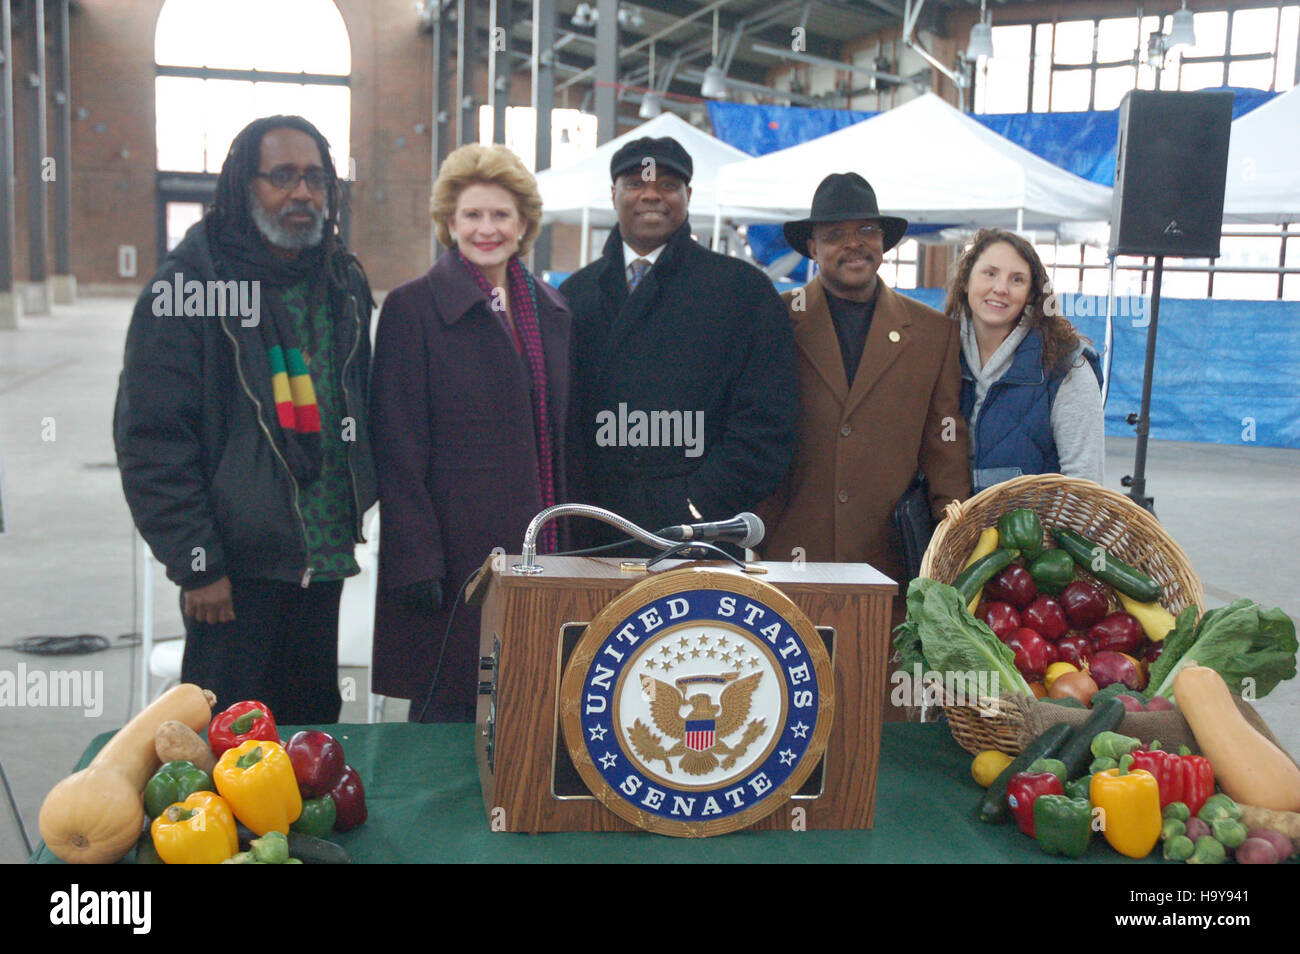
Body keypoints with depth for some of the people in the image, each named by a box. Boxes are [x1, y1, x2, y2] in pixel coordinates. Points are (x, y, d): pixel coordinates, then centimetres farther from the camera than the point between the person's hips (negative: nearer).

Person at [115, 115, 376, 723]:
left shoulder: (343, 284, 10)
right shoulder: (191, 285, -9)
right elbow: (150, 439, -12)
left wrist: (353, 513, 12)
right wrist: (196, 563, -14)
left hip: (325, 556, 6)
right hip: (237, 563, -5)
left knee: (313, 723, 15)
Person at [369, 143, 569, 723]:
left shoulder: (550, 310, 13)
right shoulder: (413, 308, -4)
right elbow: (399, 449, -8)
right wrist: (416, 560, -14)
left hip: (540, 548, 5)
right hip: (455, 547, -5)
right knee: (447, 712, 2)